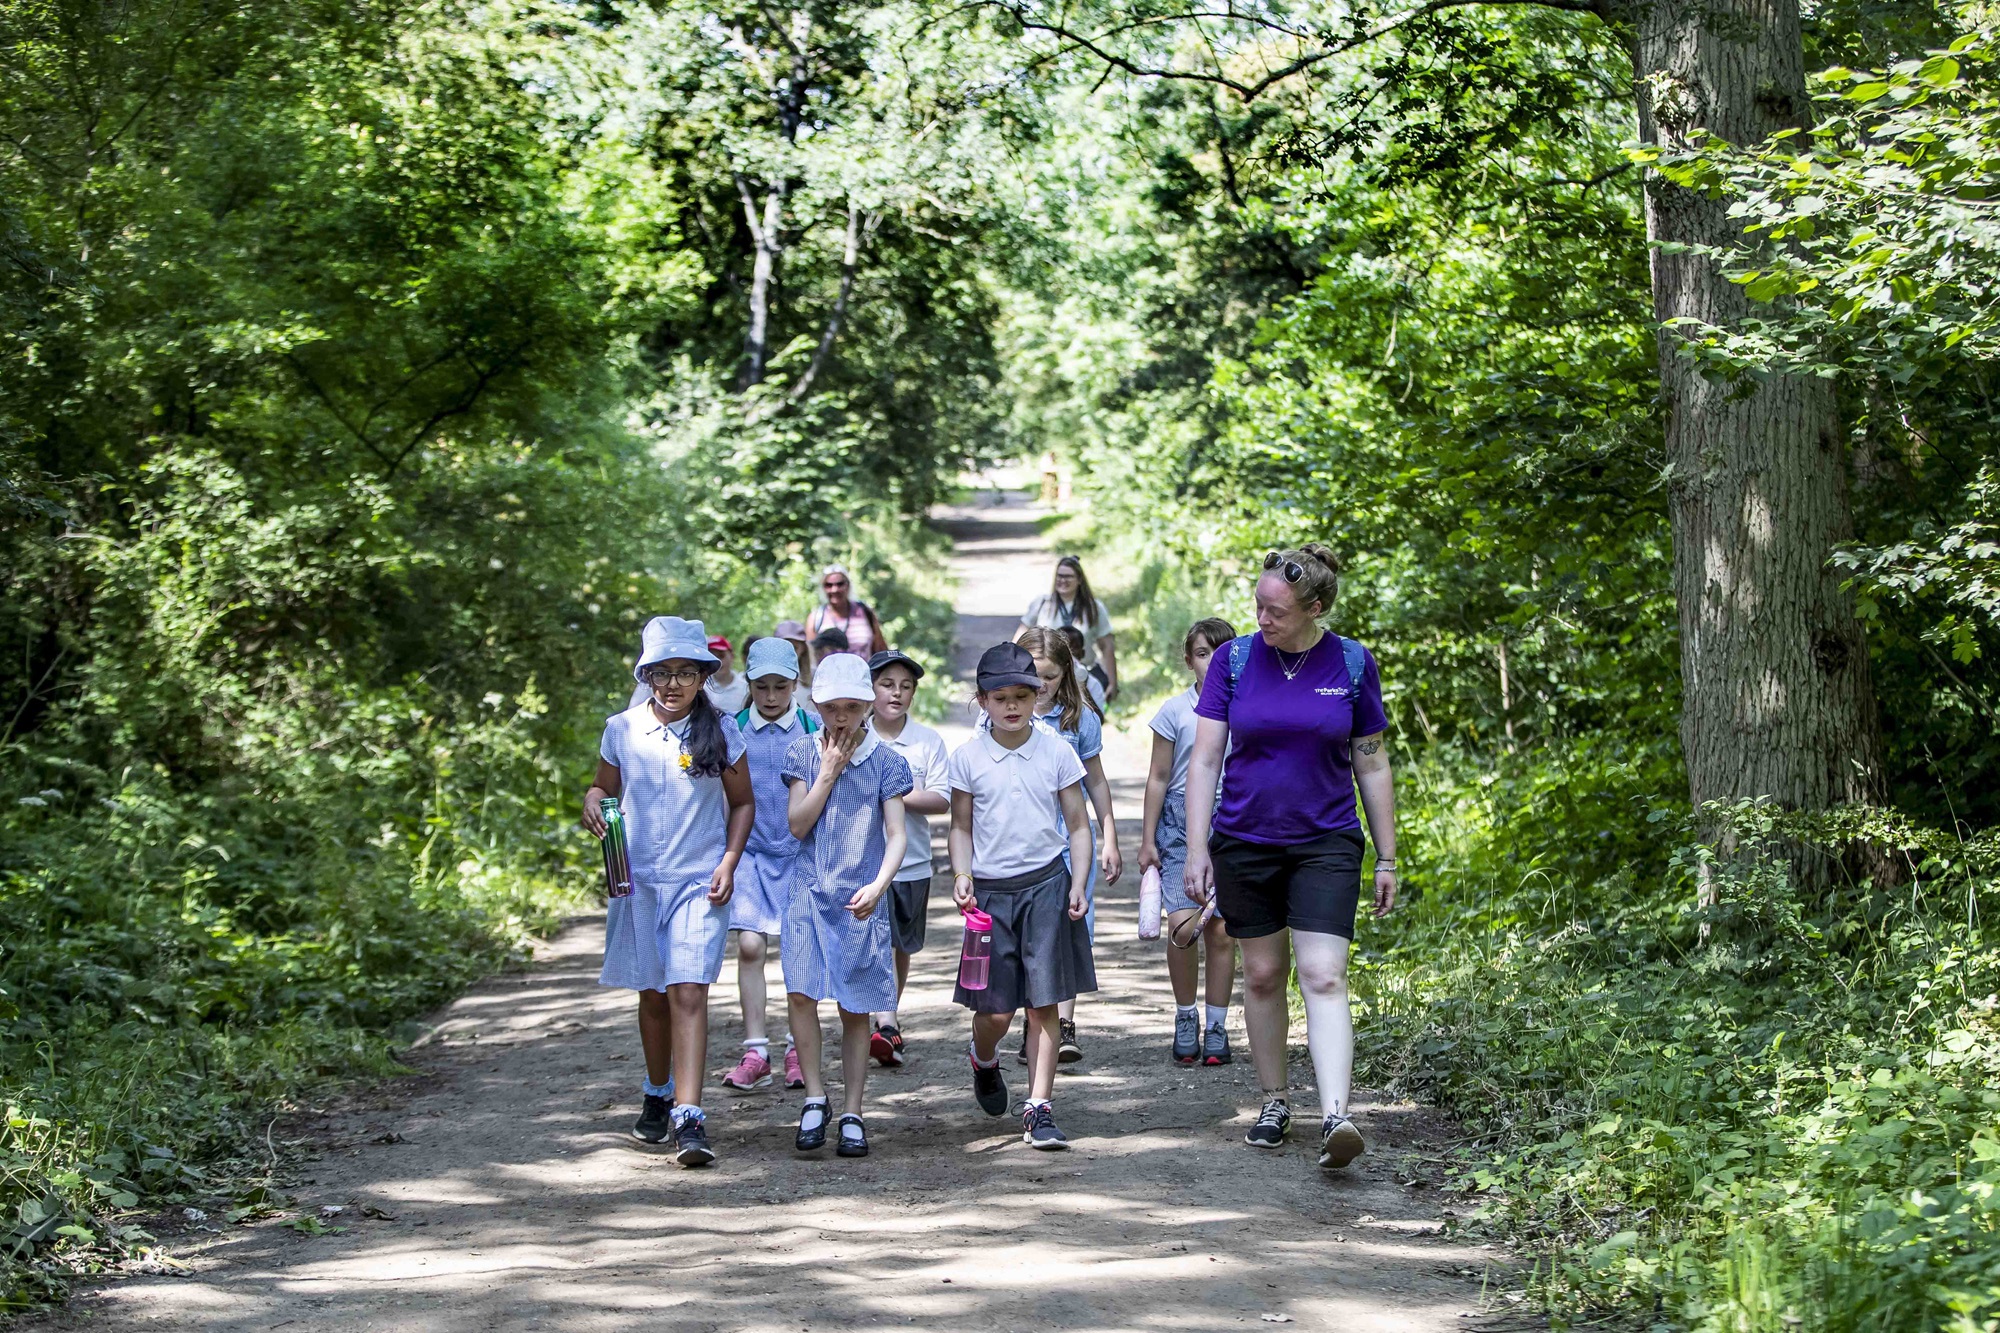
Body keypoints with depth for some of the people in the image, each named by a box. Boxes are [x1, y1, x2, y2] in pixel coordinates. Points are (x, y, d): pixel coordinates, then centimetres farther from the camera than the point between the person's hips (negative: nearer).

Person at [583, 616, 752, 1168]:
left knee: (688, 993, -14)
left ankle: (689, 1120, -19)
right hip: (638, 879, 2)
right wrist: (593, 803, -10)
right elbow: (603, 786, 14)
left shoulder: (720, 731, -1)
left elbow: (742, 802, 8)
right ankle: (658, 1095, 36)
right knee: (653, 994, 13)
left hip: (700, 881, -2)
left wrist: (728, 864, -4)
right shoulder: (622, 730, 2)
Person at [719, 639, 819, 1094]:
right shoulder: (733, 730, 1)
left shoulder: (812, 730, -1)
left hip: (800, 852, 0)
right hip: (751, 850, 0)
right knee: (749, 945, -9)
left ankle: (798, 1049, 13)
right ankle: (755, 1052, -4)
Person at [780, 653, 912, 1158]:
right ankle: (815, 1097, -1)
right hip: (811, 893, 1)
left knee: (855, 1009, 3)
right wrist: (829, 771, -10)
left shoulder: (885, 761, -1)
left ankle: (852, 1115, 11)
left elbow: (896, 836, -4)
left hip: (862, 899, -1)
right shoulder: (803, 753, 3)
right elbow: (798, 825, -3)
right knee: (800, 991, -15)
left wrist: (877, 886, -20)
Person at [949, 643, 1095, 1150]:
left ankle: (1039, 1110, 3)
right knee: (996, 1011, 1)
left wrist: (1078, 884, -5)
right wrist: (961, 875, -9)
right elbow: (961, 827, 7)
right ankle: (984, 1063, 35)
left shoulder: (1057, 752, 1)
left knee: (1044, 1004, -3)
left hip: (1046, 884, 0)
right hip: (990, 890, 0)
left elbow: (1077, 825, 6)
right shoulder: (968, 756, 0)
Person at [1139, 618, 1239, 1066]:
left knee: (1221, 929, 0)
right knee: (1181, 926, -12)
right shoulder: (1175, 710, -1)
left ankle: (1216, 1026, 12)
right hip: (1181, 822, -1)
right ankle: (1185, 1019, 6)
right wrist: (1147, 839, 2)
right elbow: (1159, 778, 3)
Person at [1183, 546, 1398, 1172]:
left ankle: (1335, 1119, -21)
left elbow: (1372, 767, 5)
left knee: (1323, 977, -13)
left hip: (1326, 844, -1)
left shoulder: (1353, 665, -2)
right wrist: (1197, 848, -8)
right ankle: (1274, 1102, 24)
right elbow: (1205, 758, -1)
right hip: (1244, 844, 2)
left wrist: (1387, 860, 5)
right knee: (1262, 975, 10)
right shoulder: (1235, 659, -2)